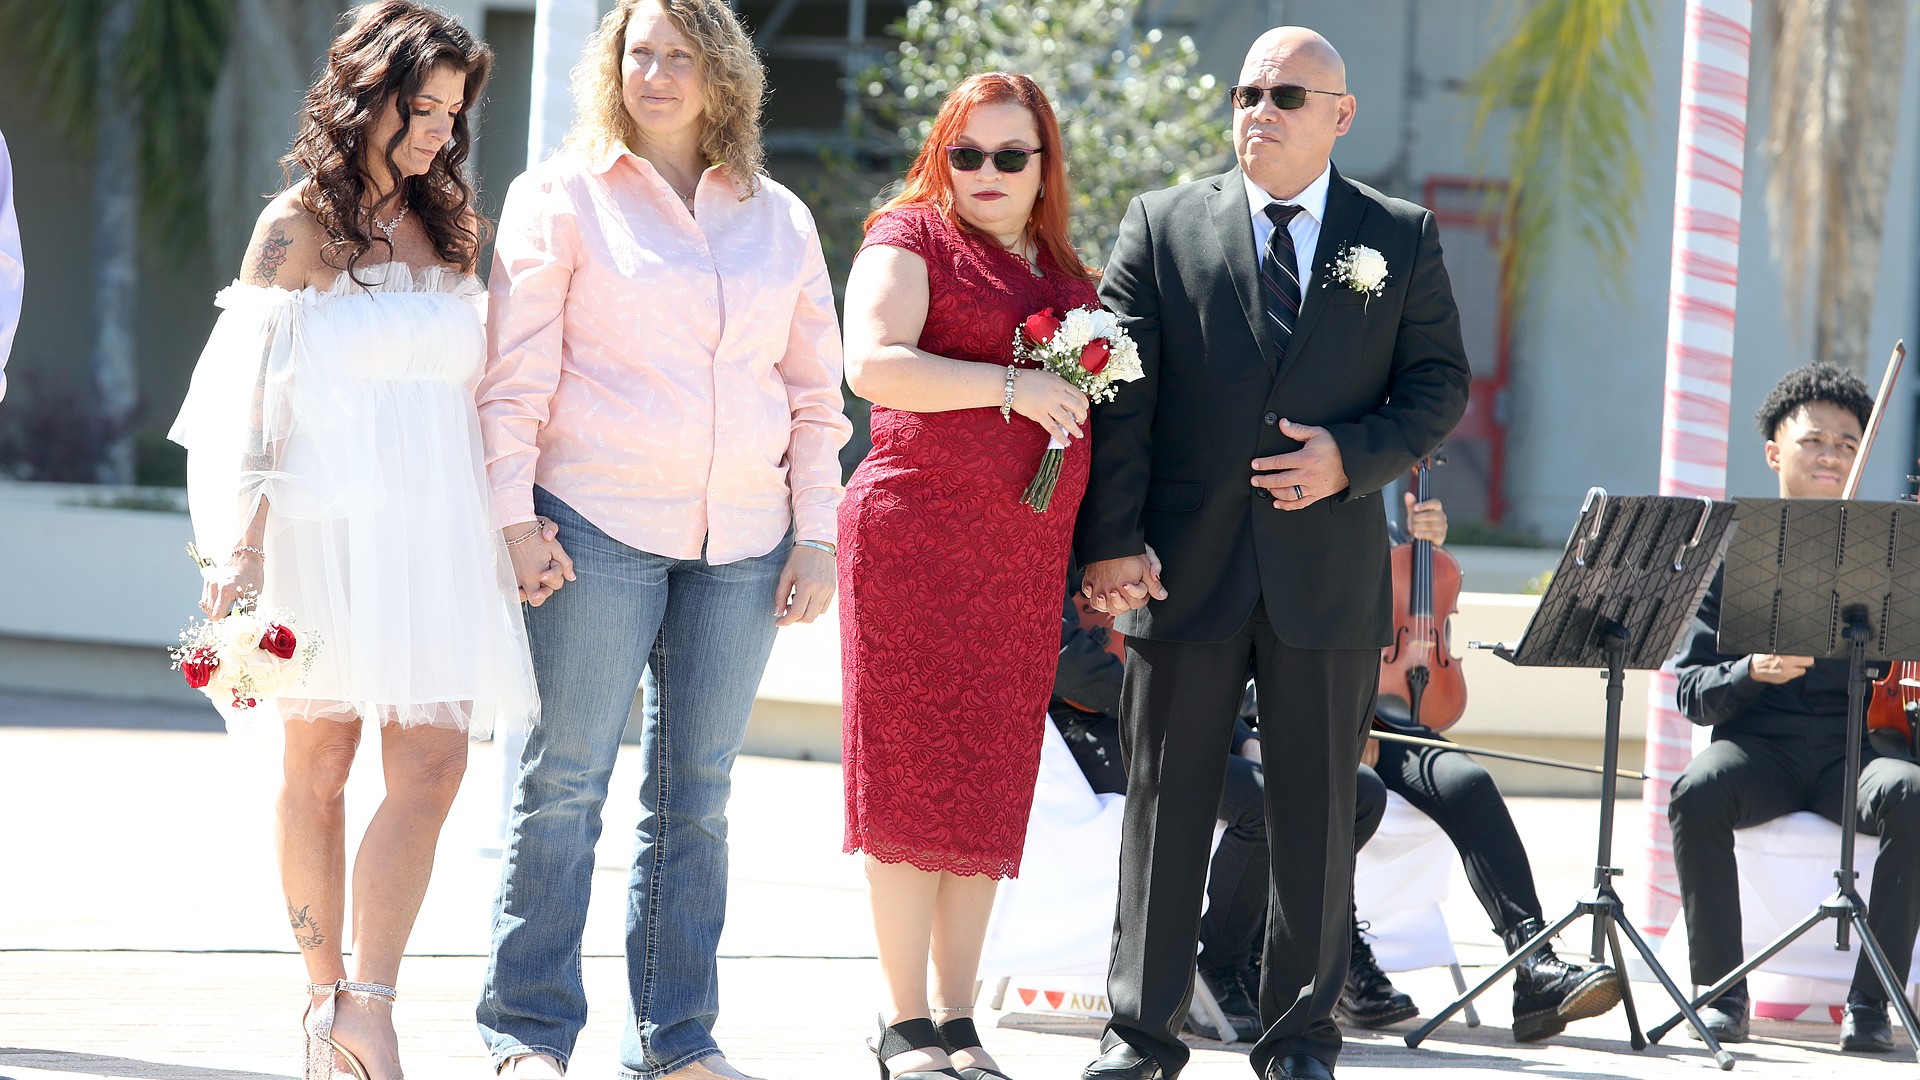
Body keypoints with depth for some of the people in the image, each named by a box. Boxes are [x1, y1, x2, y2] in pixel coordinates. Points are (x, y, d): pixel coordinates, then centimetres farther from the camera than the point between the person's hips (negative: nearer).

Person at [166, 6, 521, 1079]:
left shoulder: (449, 229, 14)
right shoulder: (299, 227, 0)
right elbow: (248, 397, -4)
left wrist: (508, 524, 14)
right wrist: (240, 544, -14)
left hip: (436, 536, 4)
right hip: (328, 529, -4)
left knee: (432, 766, -9)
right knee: (319, 767, 2)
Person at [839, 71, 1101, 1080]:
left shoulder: (1068, 276, 20)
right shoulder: (911, 236, 1)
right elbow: (873, 364, -14)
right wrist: (1013, 384, -18)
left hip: (1027, 548, 6)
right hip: (917, 532, -6)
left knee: (991, 781, 6)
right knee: (914, 770, -5)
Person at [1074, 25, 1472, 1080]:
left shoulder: (1403, 238, 7)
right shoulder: (1161, 226, 5)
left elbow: (1439, 384, 7)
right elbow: (1119, 395, 0)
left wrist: (1352, 456, -11)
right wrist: (1110, 539, -9)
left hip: (1329, 569, 1)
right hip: (1185, 566, 0)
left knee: (1316, 810, 5)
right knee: (1165, 798, 3)